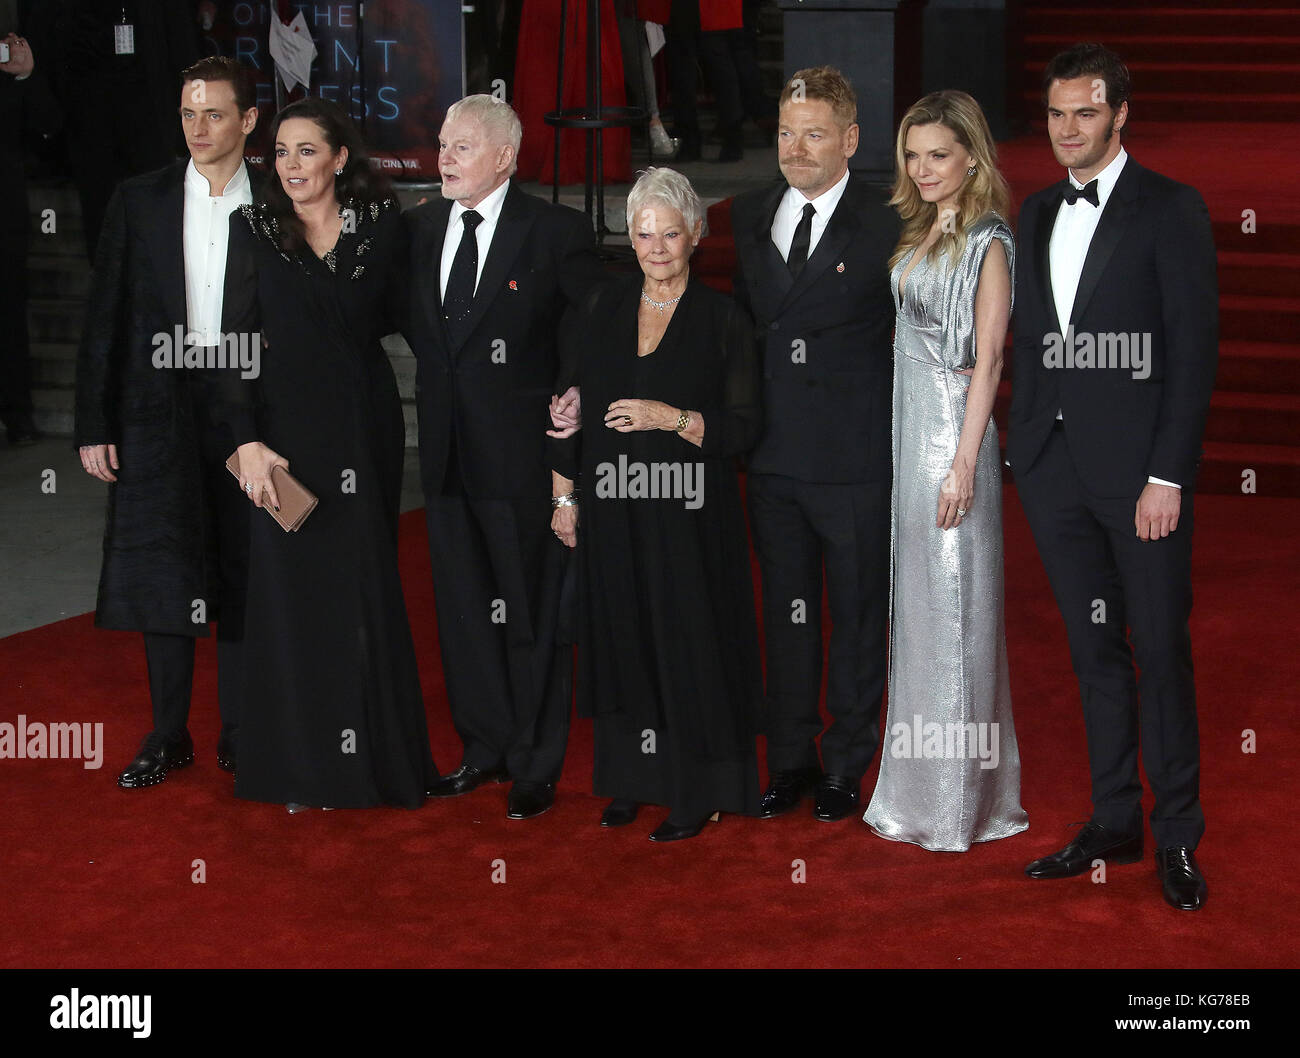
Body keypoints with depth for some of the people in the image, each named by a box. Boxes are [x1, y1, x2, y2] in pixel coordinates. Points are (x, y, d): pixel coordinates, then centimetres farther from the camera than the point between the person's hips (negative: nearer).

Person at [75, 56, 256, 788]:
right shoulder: (141, 202, 5)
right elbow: (106, 318, 4)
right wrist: (94, 424, -1)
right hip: (161, 409, 1)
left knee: (243, 571, 5)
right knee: (163, 570, 3)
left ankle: (240, 730, 17)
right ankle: (169, 734, 14)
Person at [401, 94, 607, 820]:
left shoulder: (556, 232, -9)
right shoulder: (423, 225, 8)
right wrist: (443, 373, 7)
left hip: (522, 456, -6)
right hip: (449, 452, 6)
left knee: (530, 615, 3)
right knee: (464, 608, 14)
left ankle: (536, 768, 14)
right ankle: (486, 748, 28)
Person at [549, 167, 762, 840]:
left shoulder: (722, 319, -3)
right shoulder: (602, 310, 7)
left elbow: (744, 429, -5)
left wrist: (672, 417, -18)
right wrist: (564, 495, 7)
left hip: (690, 513, -3)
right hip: (613, 510, 3)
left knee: (688, 642, -1)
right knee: (621, 636, 9)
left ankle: (696, 792, 10)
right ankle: (631, 779, 22)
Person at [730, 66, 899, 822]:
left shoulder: (888, 227, -8)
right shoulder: (749, 216, 8)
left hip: (855, 458, -4)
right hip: (773, 455, 5)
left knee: (858, 617, 7)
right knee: (786, 613, 14)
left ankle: (846, 766, 21)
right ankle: (791, 760, 26)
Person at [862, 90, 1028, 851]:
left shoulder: (987, 243, -11)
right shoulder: (925, 233, 13)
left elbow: (987, 359, -15)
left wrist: (964, 462, -20)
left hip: (953, 426, -8)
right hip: (912, 425, 8)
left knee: (951, 603, -3)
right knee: (918, 601, 12)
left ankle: (961, 798, 6)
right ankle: (922, 785, 22)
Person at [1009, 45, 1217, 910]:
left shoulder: (1171, 210, -4)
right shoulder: (1037, 214, 14)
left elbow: (1196, 351, -9)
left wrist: (1167, 476, -14)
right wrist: (1023, 452, 8)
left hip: (1138, 465, -5)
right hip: (1054, 466, 5)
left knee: (1161, 649, 0)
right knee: (1095, 650, 10)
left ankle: (1178, 836, 10)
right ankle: (1114, 823, 19)